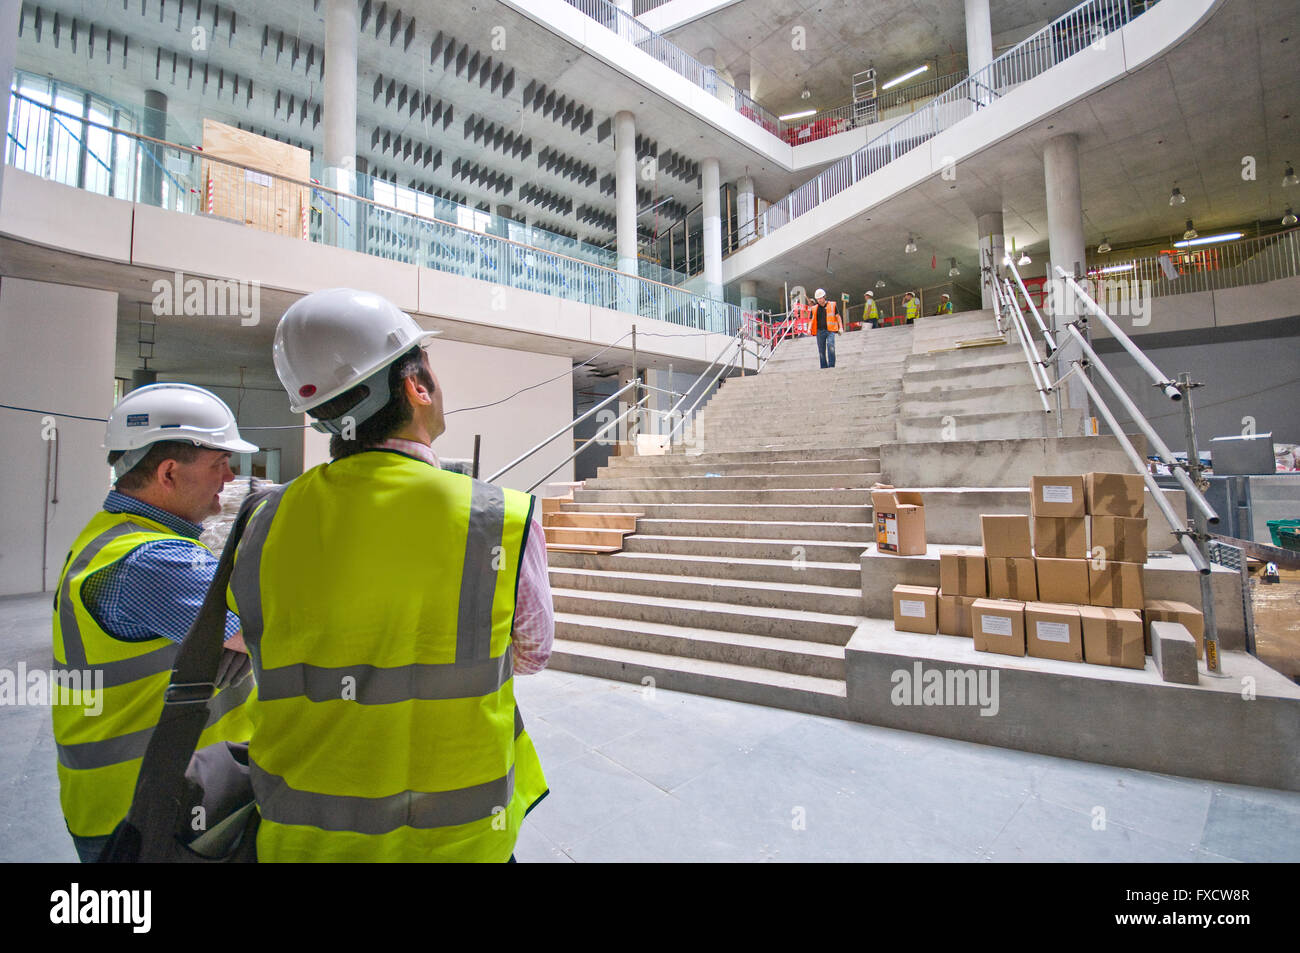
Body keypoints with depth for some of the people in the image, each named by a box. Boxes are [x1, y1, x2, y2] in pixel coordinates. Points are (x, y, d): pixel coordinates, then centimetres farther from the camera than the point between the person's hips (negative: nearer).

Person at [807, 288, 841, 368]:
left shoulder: (832, 305, 8)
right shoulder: (814, 308, 12)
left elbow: (837, 316, 11)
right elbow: (811, 320, 10)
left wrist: (840, 327, 3)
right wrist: (809, 329, -8)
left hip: (830, 330, -2)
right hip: (820, 331, 3)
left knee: (830, 346, -20)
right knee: (821, 351, 4)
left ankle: (831, 366, -19)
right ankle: (824, 367, 12)